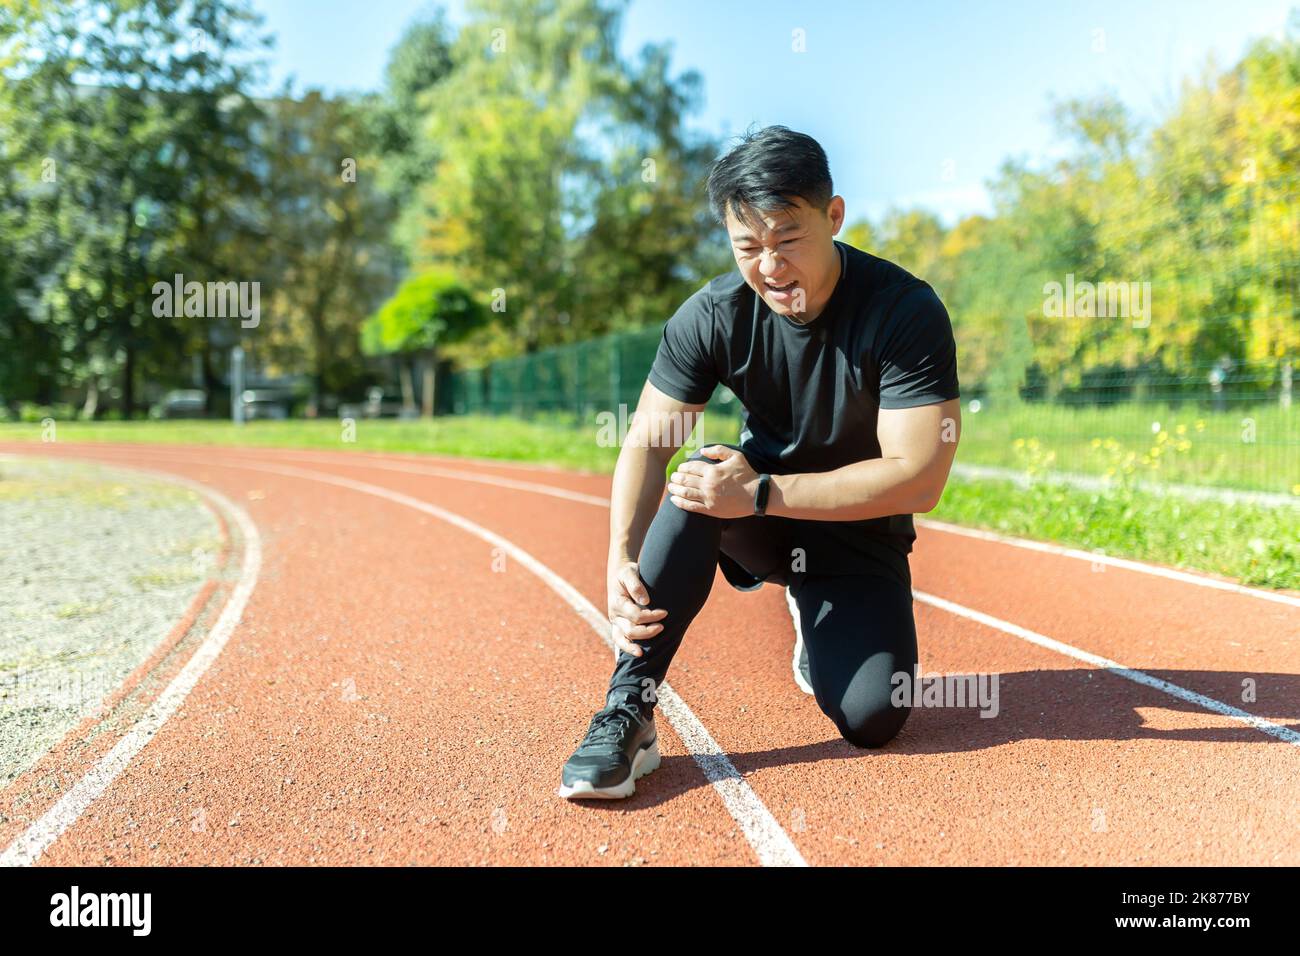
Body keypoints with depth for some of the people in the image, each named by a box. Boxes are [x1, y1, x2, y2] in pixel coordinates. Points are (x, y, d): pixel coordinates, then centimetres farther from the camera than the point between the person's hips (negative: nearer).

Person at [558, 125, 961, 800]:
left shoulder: (907, 311, -24)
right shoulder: (713, 314, -16)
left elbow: (918, 479, -28)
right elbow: (647, 442, -15)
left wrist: (761, 493, -35)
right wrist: (622, 558, -32)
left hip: (860, 530, -1)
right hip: (762, 516, 2)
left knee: (872, 719, -18)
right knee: (698, 482, -33)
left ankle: (818, 628, 19)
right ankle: (628, 710, -25)